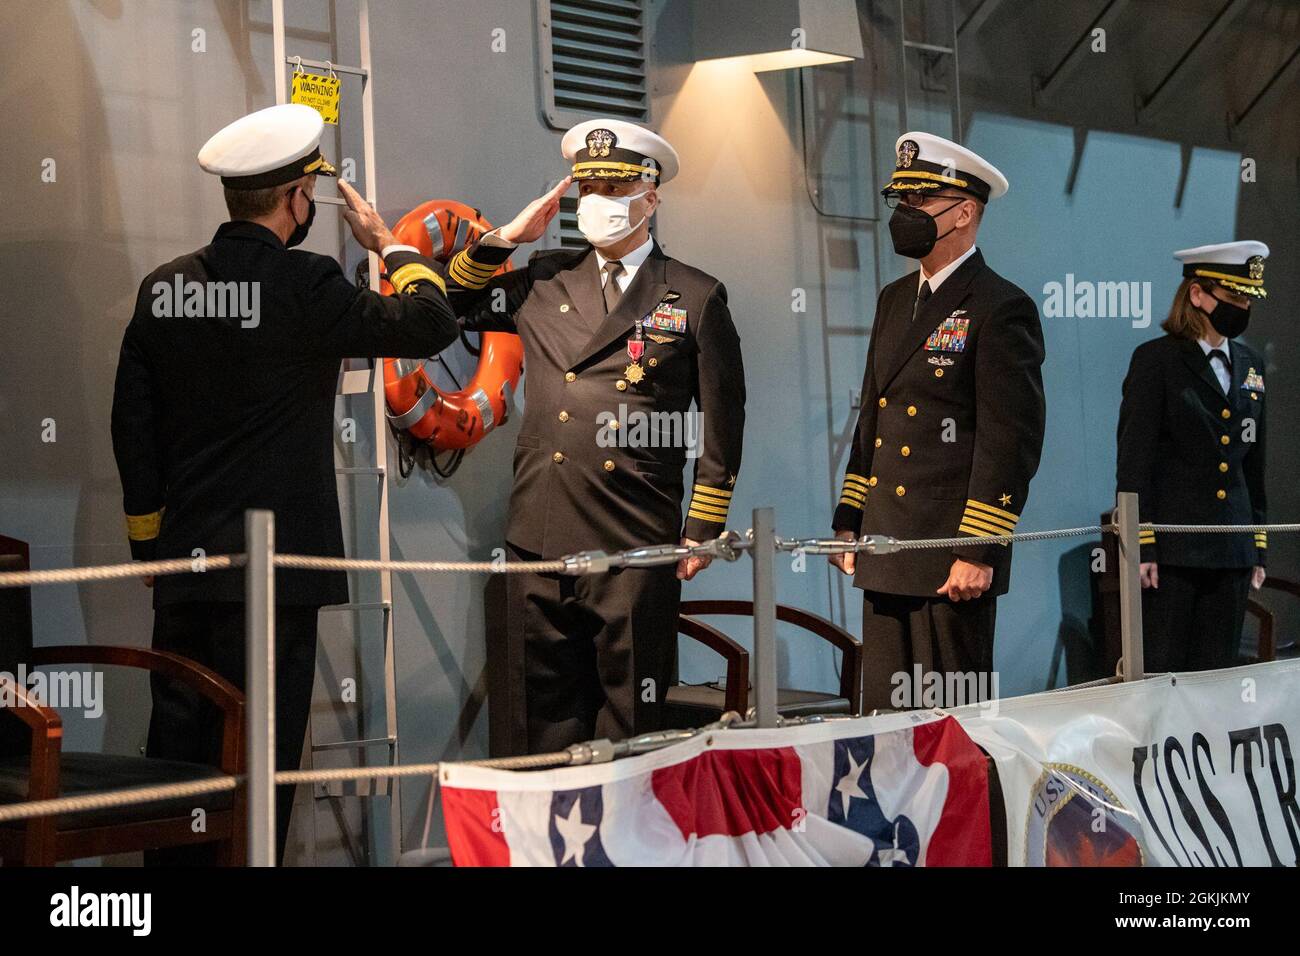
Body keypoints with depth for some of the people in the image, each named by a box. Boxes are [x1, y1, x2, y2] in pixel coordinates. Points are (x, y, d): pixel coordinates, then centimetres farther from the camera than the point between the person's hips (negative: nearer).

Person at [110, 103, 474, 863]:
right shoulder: (303, 285, -13)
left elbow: (132, 423, 10)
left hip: (182, 564, 6)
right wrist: (388, 244, 7)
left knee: (178, 744, 12)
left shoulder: (162, 288, 6)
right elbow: (430, 324, -9)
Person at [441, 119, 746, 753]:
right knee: (551, 717, 6)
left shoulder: (697, 299, 5)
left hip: (637, 549, -3)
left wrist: (703, 531, 2)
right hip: (542, 542, 3)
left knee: (628, 726, 0)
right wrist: (503, 239, 8)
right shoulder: (542, 283, 14)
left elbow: (721, 426, 6)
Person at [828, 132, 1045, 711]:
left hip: (953, 561, -8)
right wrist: (849, 523, 15)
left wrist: (979, 552, -18)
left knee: (950, 717, -3)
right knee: (884, 712, 8)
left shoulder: (1002, 309, -9)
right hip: (885, 552, 8)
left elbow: (1012, 441, -14)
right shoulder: (894, 300, 17)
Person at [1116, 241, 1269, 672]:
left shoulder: (1250, 365, 15)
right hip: (1171, 551, -6)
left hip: (1232, 554, 6)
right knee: (1159, 672, -5)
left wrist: (1258, 547, 14)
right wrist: (1140, 546, -14)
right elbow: (1134, 459, -8)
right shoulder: (1155, 359, -4)